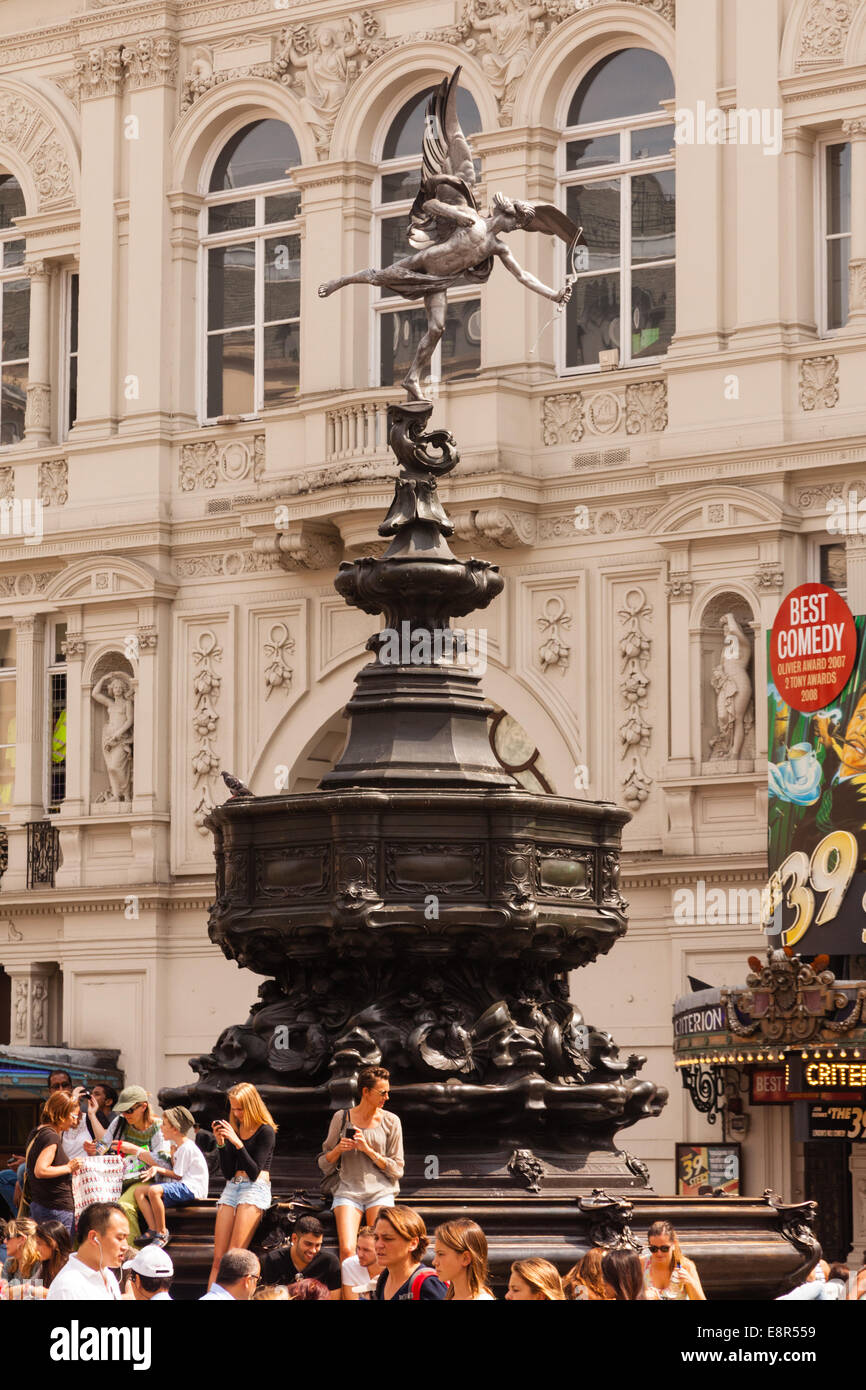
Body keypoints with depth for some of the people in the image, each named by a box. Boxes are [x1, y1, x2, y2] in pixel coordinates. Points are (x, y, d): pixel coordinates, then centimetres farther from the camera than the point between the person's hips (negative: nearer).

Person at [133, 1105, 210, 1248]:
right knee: (139, 1190, -1)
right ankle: (152, 1229, -12)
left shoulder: (187, 1148, -11)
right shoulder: (178, 1146, 20)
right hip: (180, 1187, 10)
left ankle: (162, 1233, -23)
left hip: (191, 1189, -10)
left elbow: (177, 1175, -8)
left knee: (154, 1191, -34)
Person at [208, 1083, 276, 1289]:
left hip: (255, 1189, -6)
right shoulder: (234, 1129, 13)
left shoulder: (265, 1131, -2)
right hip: (232, 1187, 6)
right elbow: (228, 1173, 11)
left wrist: (237, 1143, -16)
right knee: (218, 1259, -5)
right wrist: (221, 1143, 0)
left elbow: (254, 1172, -9)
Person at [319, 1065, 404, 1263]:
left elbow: (396, 1170, 5)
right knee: (347, 1251, -20)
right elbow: (324, 1165, 14)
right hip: (348, 1192, 0)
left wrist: (368, 1150, -7)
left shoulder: (390, 1121, 7)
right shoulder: (342, 1118, 8)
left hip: (381, 1193, 0)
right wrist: (338, 1149, -7)